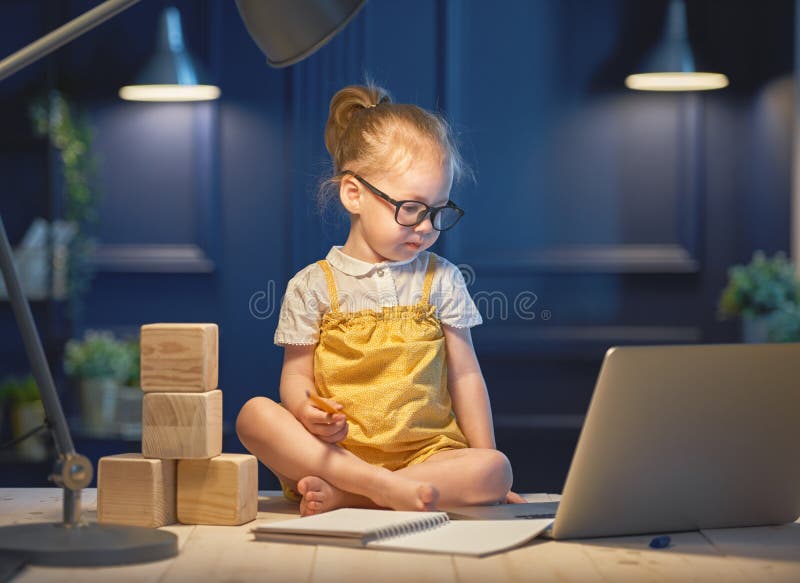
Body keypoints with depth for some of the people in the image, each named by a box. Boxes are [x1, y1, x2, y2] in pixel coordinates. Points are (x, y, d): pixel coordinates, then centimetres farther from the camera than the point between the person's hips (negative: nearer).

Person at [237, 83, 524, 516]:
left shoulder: (441, 280, 9)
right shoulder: (313, 285, 4)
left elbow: (464, 375, 10)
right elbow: (296, 375, 4)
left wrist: (485, 463, 5)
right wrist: (308, 414, -20)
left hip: (427, 453, 1)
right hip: (332, 449, -1)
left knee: (494, 470, -29)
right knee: (254, 415, -25)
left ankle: (339, 495, -31)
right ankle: (382, 487, -38)